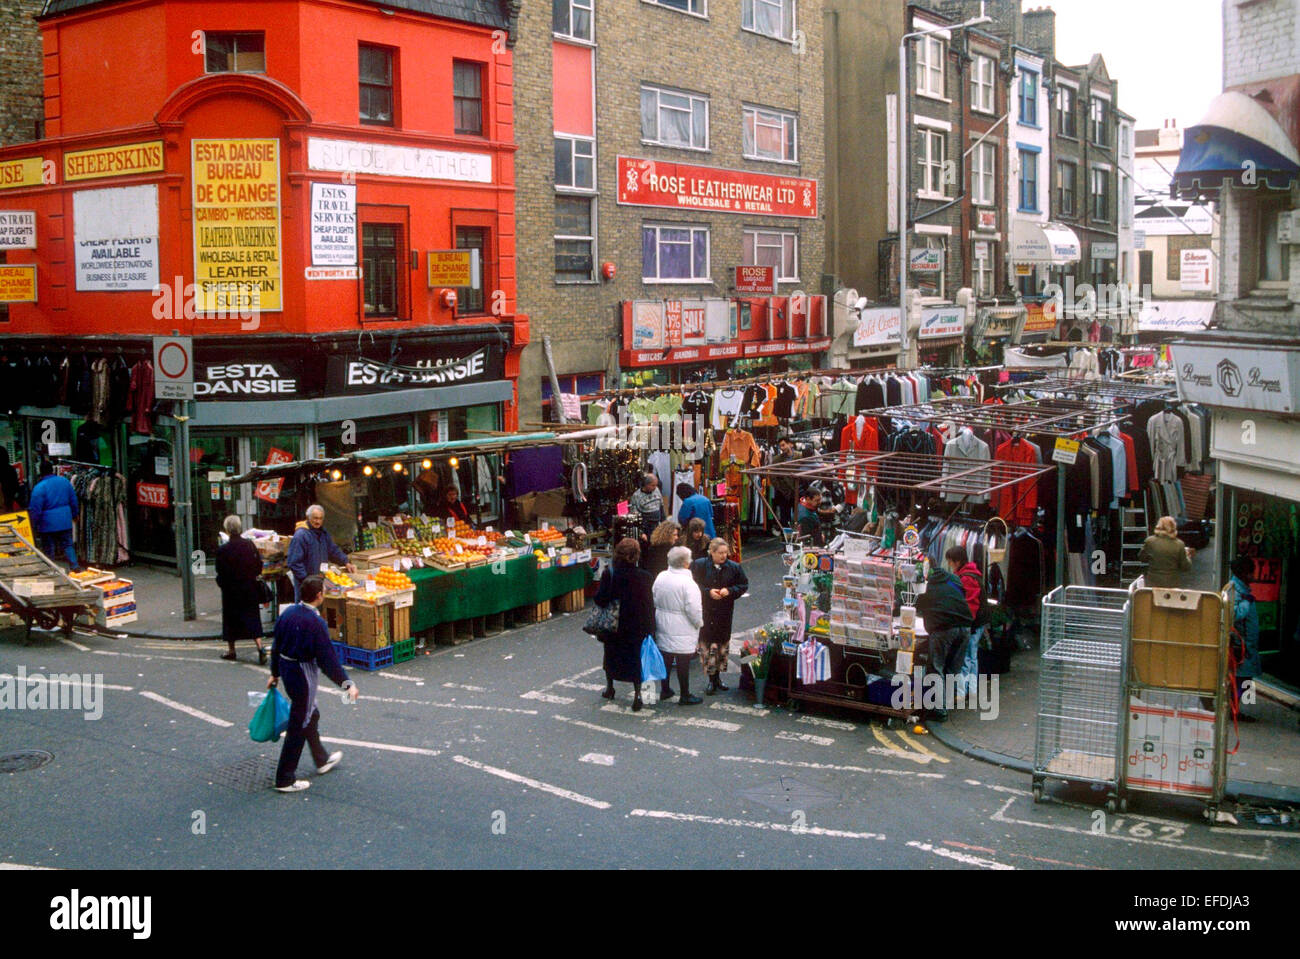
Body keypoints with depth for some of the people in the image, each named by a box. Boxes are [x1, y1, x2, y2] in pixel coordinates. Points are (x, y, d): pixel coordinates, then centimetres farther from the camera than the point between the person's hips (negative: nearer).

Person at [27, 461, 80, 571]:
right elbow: (73, 501, 11)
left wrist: (34, 526, -2)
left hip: (47, 524, -4)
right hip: (65, 522, 4)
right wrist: (74, 514, 24)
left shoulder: (39, 488, -14)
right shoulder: (64, 481, 1)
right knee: (68, 545, 11)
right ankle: (75, 566, 2)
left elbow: (35, 509, -12)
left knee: (48, 549, 6)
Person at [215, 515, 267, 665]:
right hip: (250, 589, 3)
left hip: (231, 590, -3)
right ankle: (260, 646, -10)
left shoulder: (223, 550, -14)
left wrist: (221, 583, 10)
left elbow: (221, 573, -9)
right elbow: (259, 566, 3)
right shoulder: (250, 546, -3)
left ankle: (231, 650, 21)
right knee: (252, 617, 5)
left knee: (231, 619, 12)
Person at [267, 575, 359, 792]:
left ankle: (322, 760, 44)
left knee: (311, 715, 26)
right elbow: (327, 657, -22)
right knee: (299, 726, 2)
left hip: (286, 669, 9)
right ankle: (285, 779, 9)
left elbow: (277, 646, 11)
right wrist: (347, 683, -16)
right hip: (303, 674, -9)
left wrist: (275, 673, 23)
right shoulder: (314, 622, -24)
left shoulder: (288, 613, 0)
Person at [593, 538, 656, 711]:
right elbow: (650, 604, -9)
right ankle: (637, 693, 2)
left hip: (614, 626, 1)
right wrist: (650, 628, -1)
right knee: (636, 658, 11)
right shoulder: (645, 577, -13)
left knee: (611, 654, 22)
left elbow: (600, 600, -16)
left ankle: (609, 687, 38)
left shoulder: (609, 575, -15)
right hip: (638, 628, -1)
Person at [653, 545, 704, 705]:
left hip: (663, 626, 6)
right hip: (682, 631, -6)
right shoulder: (687, 582, -21)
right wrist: (699, 623, -2)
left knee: (666, 657, 17)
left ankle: (665, 690, 28)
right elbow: (694, 609, -19)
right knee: (683, 662, 3)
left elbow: (655, 600, 10)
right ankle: (685, 696, 11)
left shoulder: (660, 577, -1)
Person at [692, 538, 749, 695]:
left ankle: (718, 677, 24)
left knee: (723, 643, 9)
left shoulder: (734, 567, 0)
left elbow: (744, 585, 6)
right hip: (705, 611, -2)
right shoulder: (699, 565, -6)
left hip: (725, 612, 2)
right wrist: (708, 592, -16)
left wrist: (729, 591, -11)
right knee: (707, 644, -3)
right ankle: (712, 680, 7)